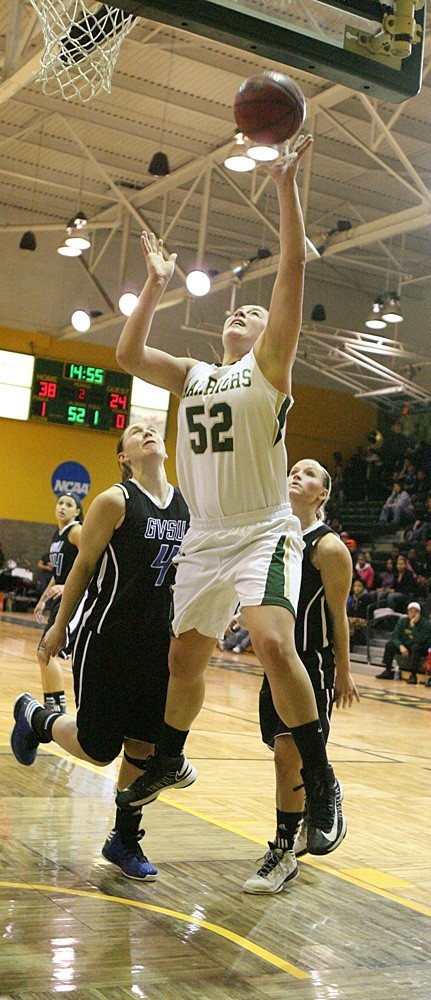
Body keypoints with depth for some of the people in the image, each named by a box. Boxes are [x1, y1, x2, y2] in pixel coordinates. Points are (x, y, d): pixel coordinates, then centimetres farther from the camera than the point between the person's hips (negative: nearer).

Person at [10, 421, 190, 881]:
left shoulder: (188, 505, 4)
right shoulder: (115, 501, -11)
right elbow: (83, 567, -5)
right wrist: (59, 627, 0)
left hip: (158, 642, 5)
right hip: (107, 638, -5)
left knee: (144, 746, 7)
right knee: (99, 748, 0)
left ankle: (124, 839, 24)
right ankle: (34, 716, 29)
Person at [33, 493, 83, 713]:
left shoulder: (76, 531, -10)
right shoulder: (57, 535, 17)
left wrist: (67, 587, -31)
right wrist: (43, 600, 26)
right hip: (60, 600, 10)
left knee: (49, 652, -18)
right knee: (44, 654, 13)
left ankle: (60, 709, -15)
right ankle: (49, 706, 22)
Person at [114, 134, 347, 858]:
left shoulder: (269, 366, 1)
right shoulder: (191, 377, 16)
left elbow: (292, 270, -9)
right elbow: (127, 354, 8)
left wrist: (286, 188, -14)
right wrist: (156, 288, 8)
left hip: (263, 533, -6)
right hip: (205, 538, 6)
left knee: (272, 641, -28)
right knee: (185, 659, 15)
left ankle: (320, 783, -18)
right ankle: (168, 761, 38)